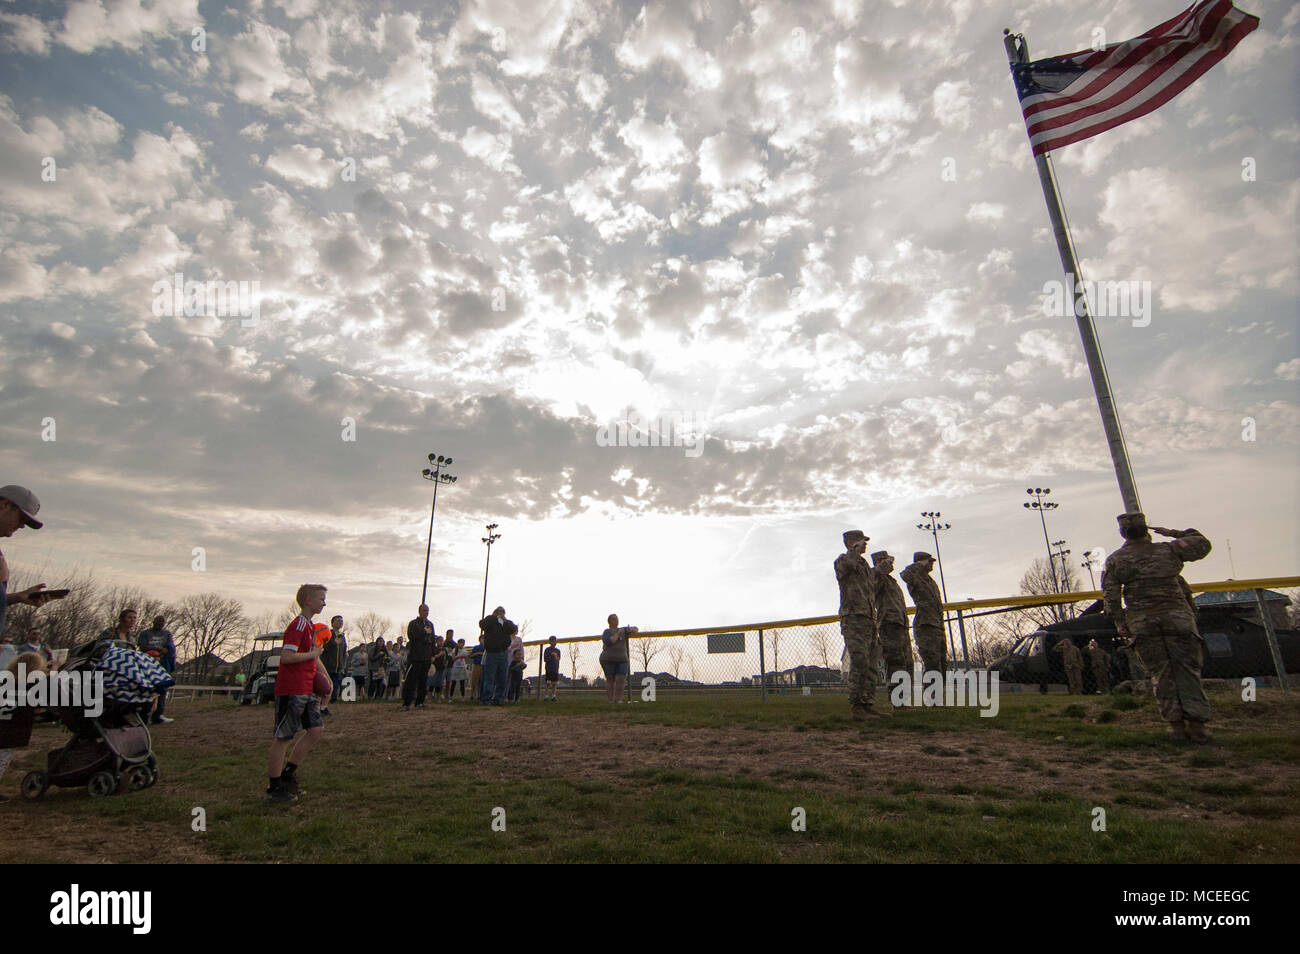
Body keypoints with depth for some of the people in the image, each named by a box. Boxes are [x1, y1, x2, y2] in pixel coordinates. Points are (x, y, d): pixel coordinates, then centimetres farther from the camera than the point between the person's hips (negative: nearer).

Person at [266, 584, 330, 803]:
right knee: (282, 737, 2)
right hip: (290, 691, -9)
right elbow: (286, 656, -26)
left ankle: (288, 774, 20)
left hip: (306, 690, 9)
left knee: (316, 729, 7)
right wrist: (312, 654, -15)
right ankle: (275, 787, 14)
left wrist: (325, 676, 17)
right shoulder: (298, 625, -16)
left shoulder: (309, 626, 15)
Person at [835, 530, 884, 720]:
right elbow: (847, 564, -26)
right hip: (853, 618, -8)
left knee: (871, 666, 6)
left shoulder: (866, 566, 25)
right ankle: (856, 707, -14)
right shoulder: (842, 560, 1)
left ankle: (869, 706, 10)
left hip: (869, 621, 8)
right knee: (859, 663, -15)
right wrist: (856, 548, -11)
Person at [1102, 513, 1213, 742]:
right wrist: (1173, 533, 29)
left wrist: (1119, 622, 3)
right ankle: (1196, 721, -3)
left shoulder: (1114, 560, 6)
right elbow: (1202, 544, 25)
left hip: (1142, 621, 0)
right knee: (1187, 668, 4)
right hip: (1176, 614, 0)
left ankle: (1175, 721, 2)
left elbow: (1111, 594, -1)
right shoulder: (1169, 550, 8)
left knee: (1162, 672, 5)